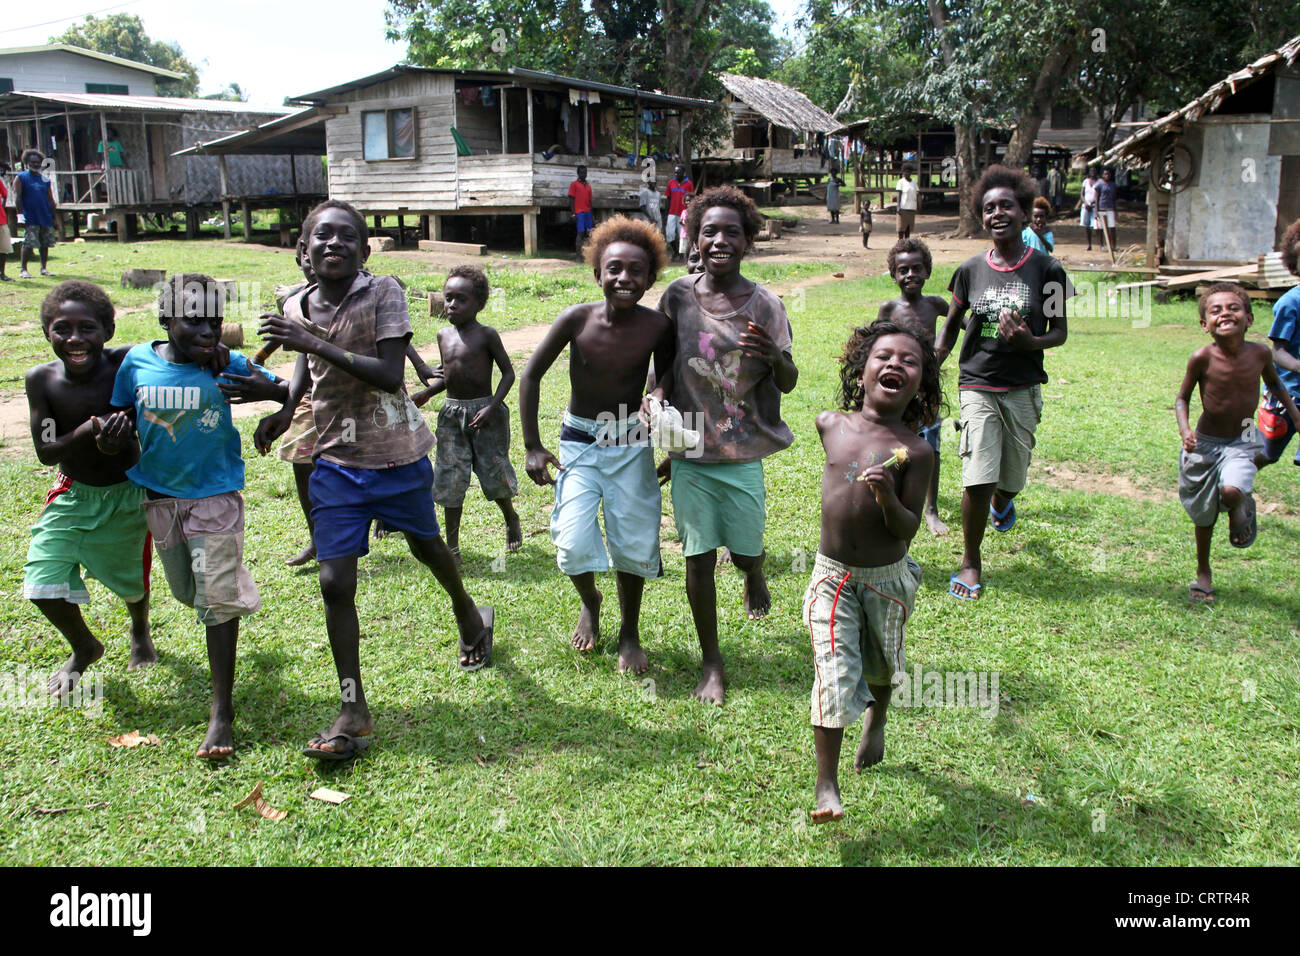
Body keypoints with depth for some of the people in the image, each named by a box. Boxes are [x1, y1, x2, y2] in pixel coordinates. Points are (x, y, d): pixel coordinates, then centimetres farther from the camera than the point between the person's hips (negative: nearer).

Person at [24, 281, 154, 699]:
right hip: (71, 495, 1)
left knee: (131, 581, 15)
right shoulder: (41, 380, -17)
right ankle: (84, 650, 26)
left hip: (126, 495, -1)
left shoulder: (126, 364, -23)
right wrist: (91, 429, -35)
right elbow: (45, 452, -17)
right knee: (43, 582, -6)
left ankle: (140, 630, 53)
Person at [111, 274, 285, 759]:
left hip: (215, 495, -3)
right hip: (159, 498, 3)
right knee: (187, 592, 17)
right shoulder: (138, 362, -4)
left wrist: (270, 390, -27)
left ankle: (222, 710, 0)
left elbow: (294, 395, -5)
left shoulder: (227, 366, -10)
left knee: (216, 598, -7)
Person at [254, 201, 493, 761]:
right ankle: (353, 713, 5)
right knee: (335, 583, -5)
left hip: (398, 456, -2)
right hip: (336, 462, 3)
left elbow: (390, 374, -24)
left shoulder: (384, 293, -14)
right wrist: (286, 407, 5)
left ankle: (467, 612, 55)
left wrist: (317, 343, -29)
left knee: (425, 546, 21)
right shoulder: (296, 309, 0)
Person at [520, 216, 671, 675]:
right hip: (578, 442, 0)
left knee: (634, 542, 4)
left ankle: (630, 634, 28)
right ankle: (590, 602, 27)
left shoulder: (657, 327, -13)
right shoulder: (577, 319, -16)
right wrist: (532, 447, -4)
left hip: (632, 444, 1)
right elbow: (531, 375, -4)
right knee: (574, 545, -8)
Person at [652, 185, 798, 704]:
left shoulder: (765, 305, -5)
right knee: (698, 557, 3)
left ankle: (754, 575, 49)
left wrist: (775, 357, -25)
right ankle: (712, 662, 19)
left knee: (746, 550, 9)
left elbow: (789, 383, -3)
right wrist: (657, 395, -10)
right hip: (690, 451, 1)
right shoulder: (678, 296, -2)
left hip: (744, 452, 0)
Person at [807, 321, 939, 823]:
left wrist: (888, 495, -30)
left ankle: (876, 723, 53)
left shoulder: (915, 451, -13)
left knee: (881, 667, 20)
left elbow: (908, 529, -17)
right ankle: (826, 786, 0)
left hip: (887, 578, 0)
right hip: (831, 575, 1)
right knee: (834, 674, -8)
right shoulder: (830, 425, -4)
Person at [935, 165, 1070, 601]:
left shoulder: (1046, 270, -4)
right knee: (977, 479, -11)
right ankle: (971, 561, 8)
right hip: (977, 385, 0)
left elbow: (1059, 332, 2)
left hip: (1023, 388, 0)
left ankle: (1002, 501, 52)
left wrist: (1029, 342, -19)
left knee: (1011, 477, 12)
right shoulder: (971, 270, 1)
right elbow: (951, 325, 14)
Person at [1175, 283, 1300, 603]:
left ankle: (1243, 507, 10)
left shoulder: (1260, 353, -11)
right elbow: (1182, 398, -5)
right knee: (1204, 515, 13)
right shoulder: (1202, 358, -18)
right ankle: (1203, 573, 36)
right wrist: (1184, 430, -21)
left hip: (1241, 443, 1)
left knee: (1230, 491, -29)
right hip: (1205, 444, 0)